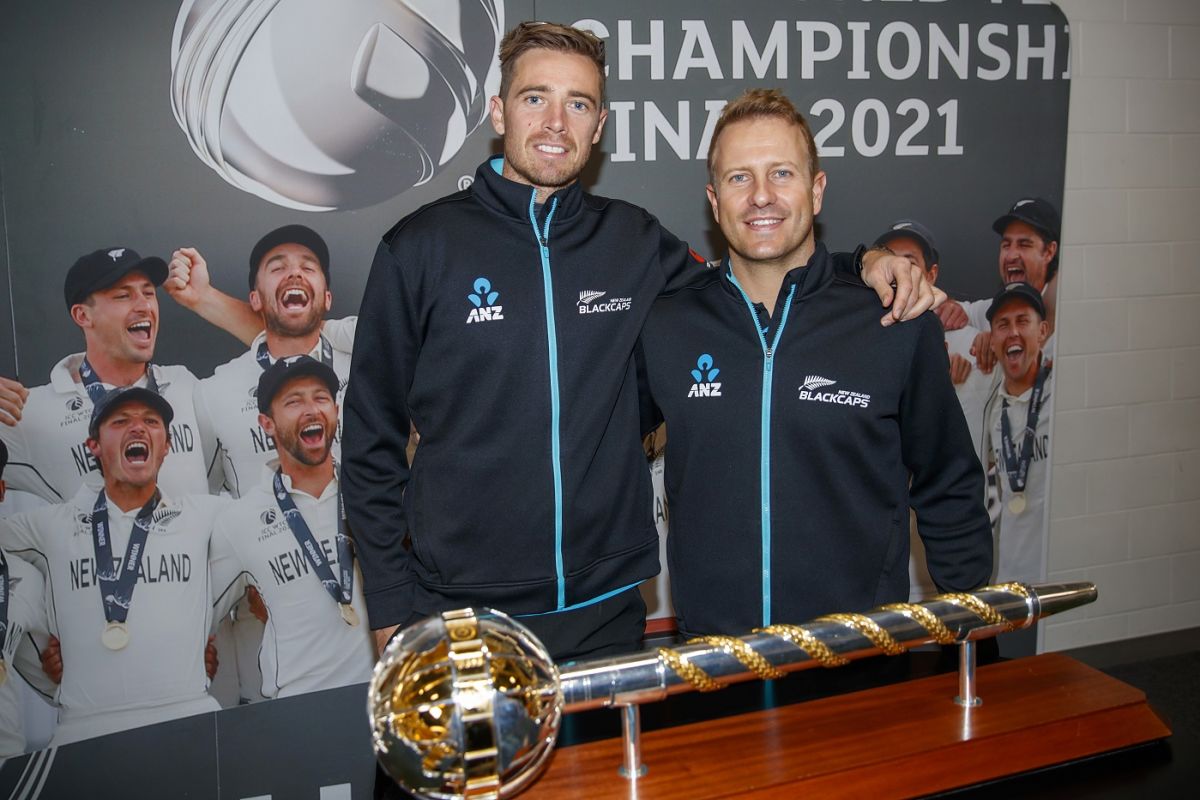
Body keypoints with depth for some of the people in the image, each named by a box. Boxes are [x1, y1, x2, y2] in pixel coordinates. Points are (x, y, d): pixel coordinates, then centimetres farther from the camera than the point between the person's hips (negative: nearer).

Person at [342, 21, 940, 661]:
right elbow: (372, 436, 0)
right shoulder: (422, 246, -4)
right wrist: (390, 603, -2)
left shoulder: (634, 243, 4)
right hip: (457, 609, -2)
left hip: (605, 609, 3)